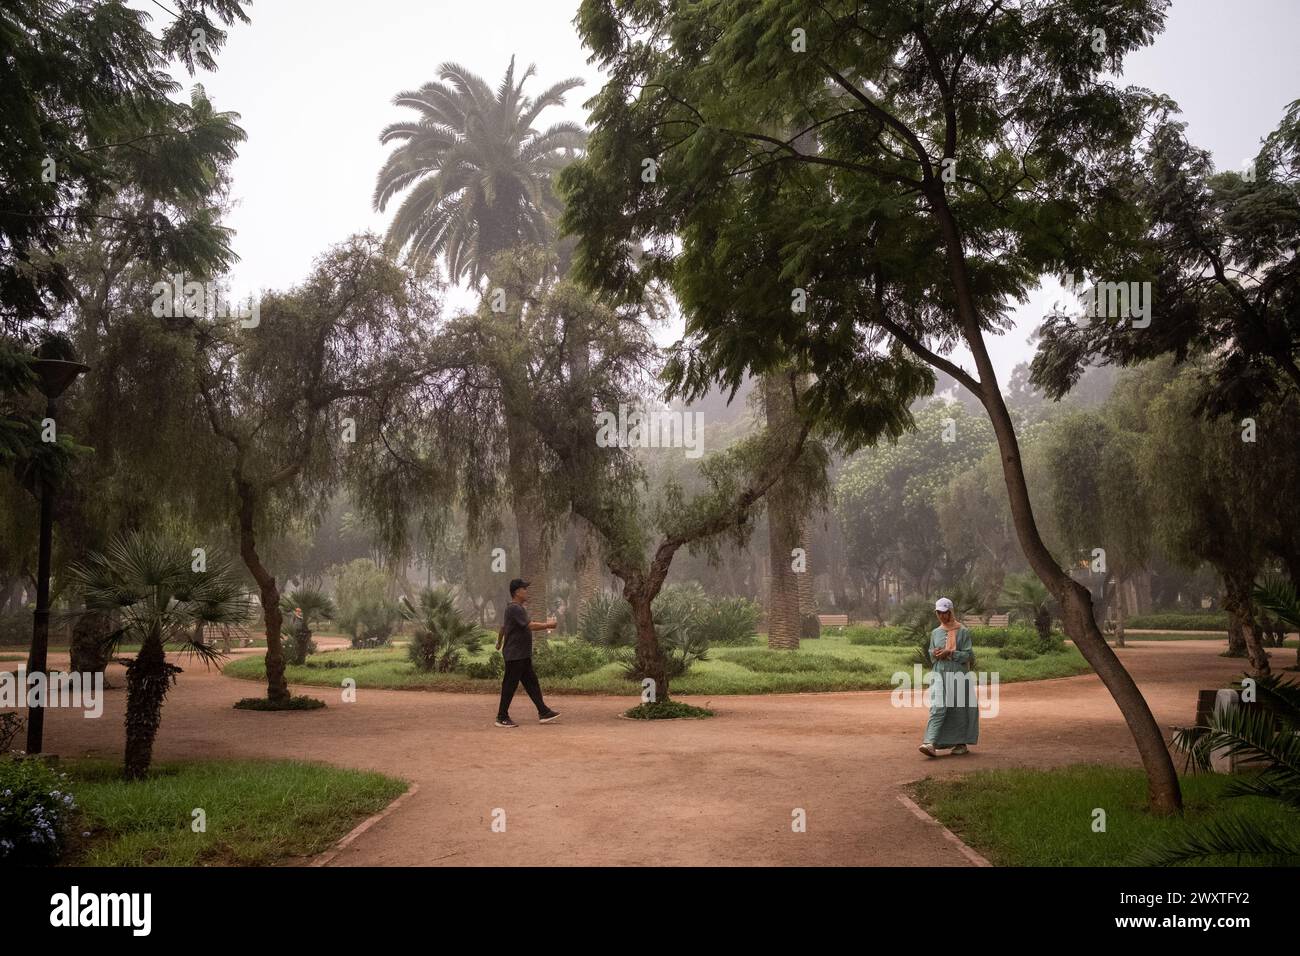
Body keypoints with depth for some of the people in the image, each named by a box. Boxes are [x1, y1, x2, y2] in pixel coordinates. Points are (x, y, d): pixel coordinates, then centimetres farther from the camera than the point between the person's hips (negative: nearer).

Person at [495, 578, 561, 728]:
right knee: (510, 685, -3)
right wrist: (548, 625, -14)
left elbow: (503, 626, 26)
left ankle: (543, 712, 14)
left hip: (523, 655, 10)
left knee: (532, 683, 10)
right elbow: (530, 625, -25)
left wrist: (499, 642, 37)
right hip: (514, 655, -10)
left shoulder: (518, 608, 15)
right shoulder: (514, 609, -18)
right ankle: (502, 718, 6)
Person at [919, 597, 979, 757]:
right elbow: (931, 655, 18)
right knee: (938, 707, -9)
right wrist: (934, 654, -5)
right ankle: (930, 743, -19)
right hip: (940, 674, 3)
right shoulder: (935, 633, 13)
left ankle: (962, 743, 19)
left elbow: (968, 655, -5)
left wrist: (950, 653, -16)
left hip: (959, 675, -3)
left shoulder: (962, 631, -1)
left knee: (960, 710, 3)